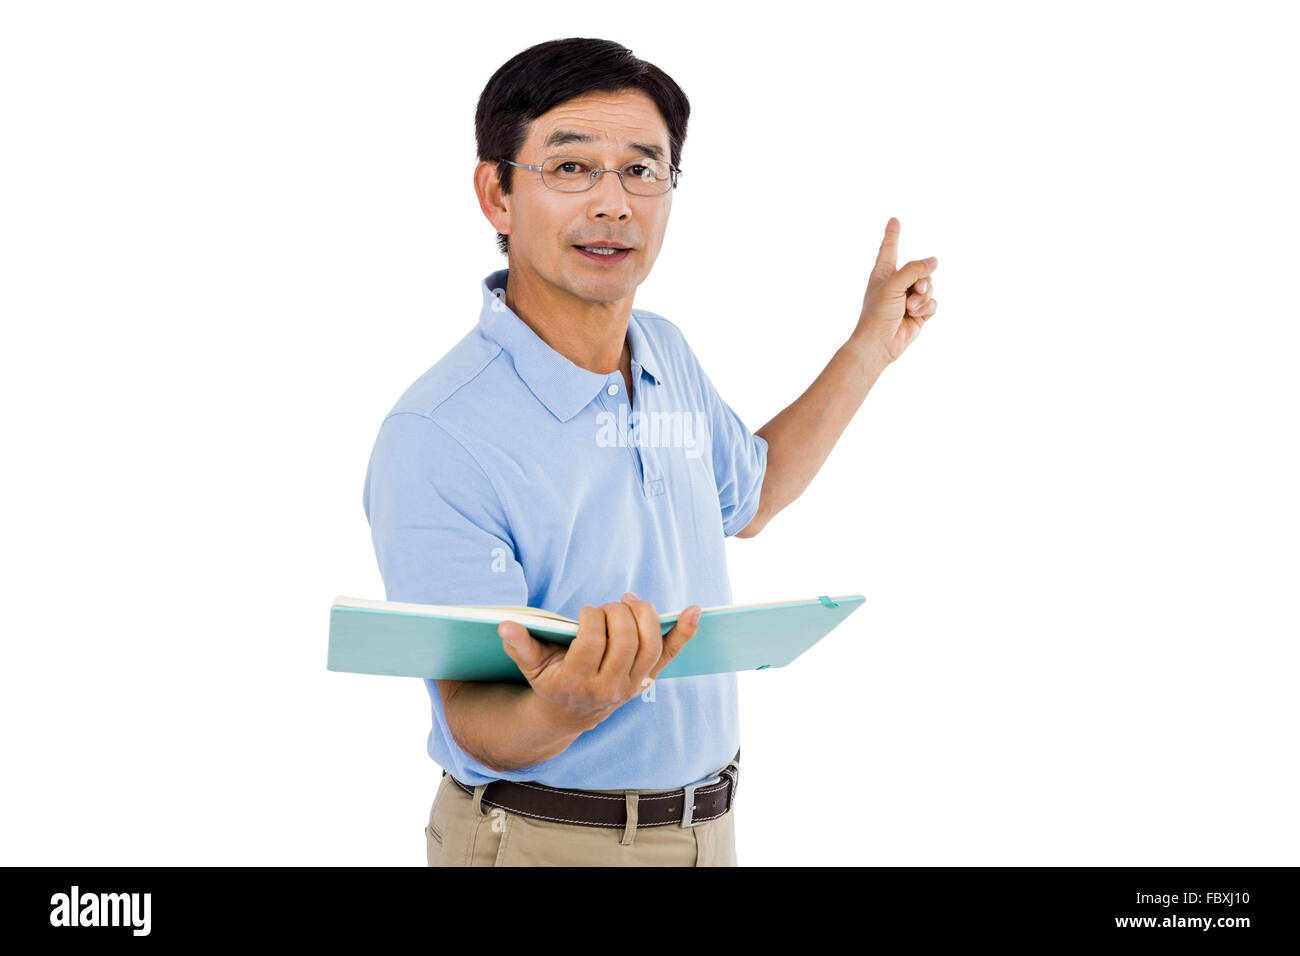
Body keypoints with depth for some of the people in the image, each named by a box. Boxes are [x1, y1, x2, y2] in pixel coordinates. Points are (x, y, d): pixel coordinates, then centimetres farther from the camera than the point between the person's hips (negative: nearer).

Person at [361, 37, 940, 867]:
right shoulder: (434, 443, -24)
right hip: (542, 838, -7)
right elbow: (476, 728, -23)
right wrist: (562, 711, -44)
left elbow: (747, 496, 20)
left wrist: (872, 345, 18)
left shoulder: (669, 353, 1)